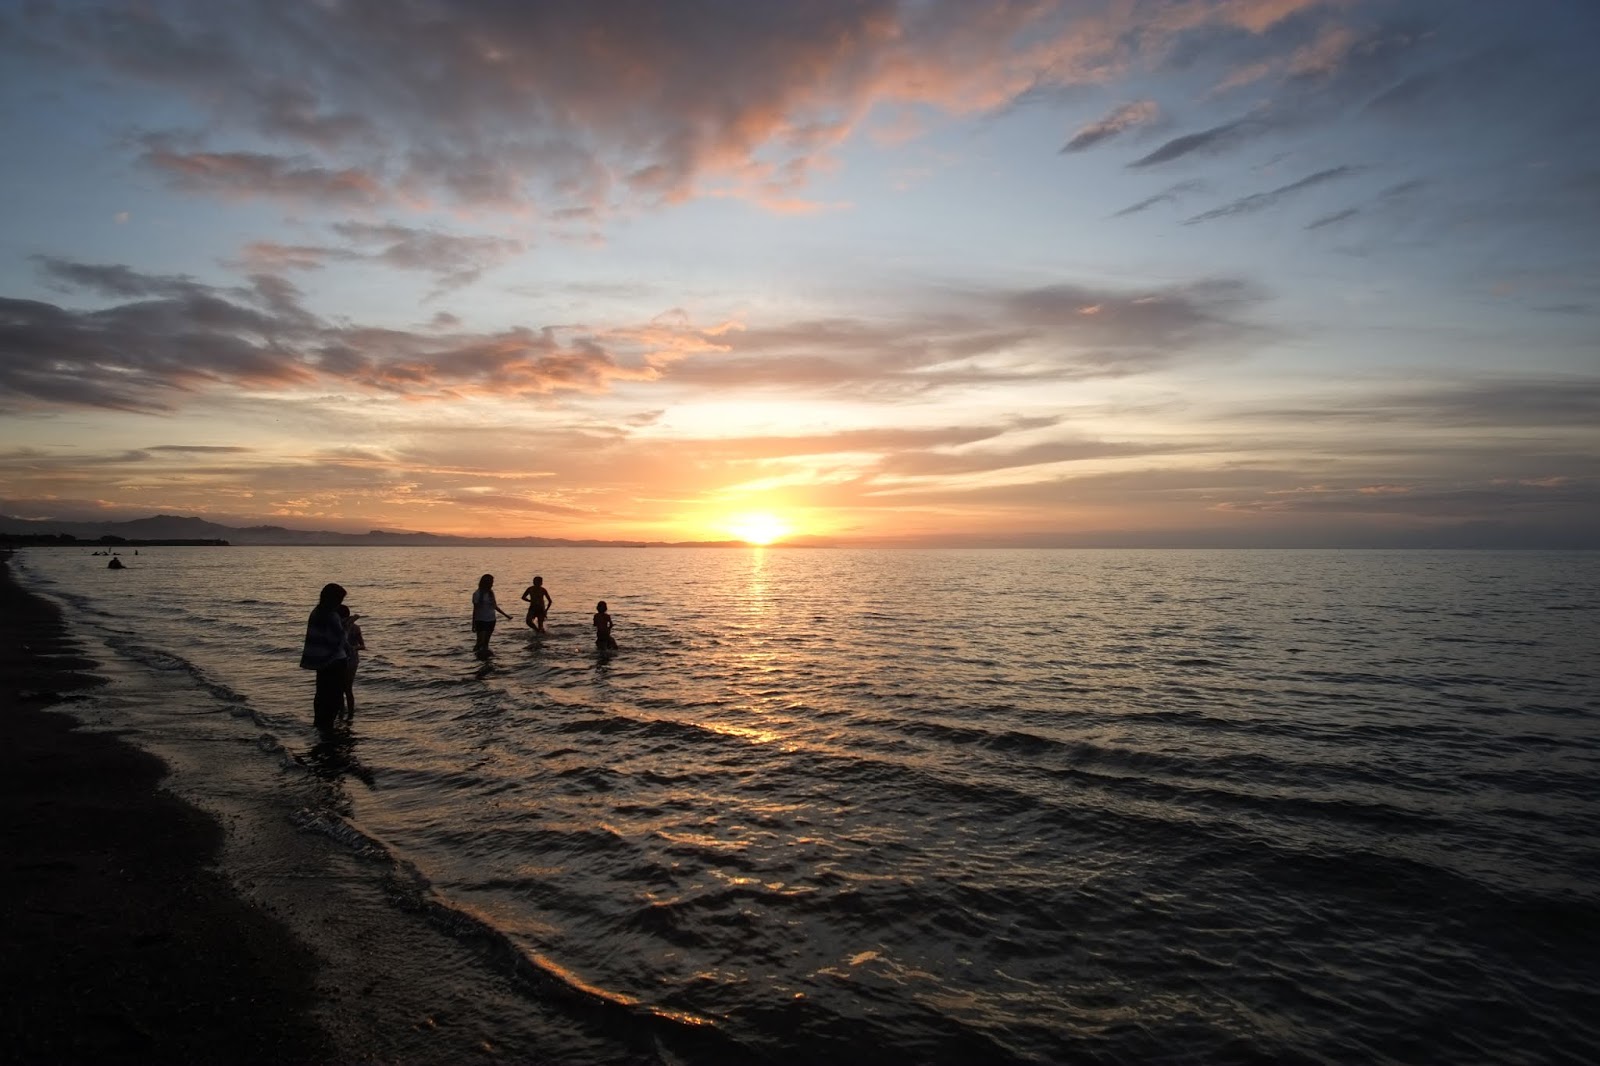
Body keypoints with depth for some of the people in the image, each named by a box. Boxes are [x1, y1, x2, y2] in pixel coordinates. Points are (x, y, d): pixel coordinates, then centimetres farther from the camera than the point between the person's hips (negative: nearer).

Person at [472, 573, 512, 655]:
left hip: (491, 621, 5)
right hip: (481, 621, -5)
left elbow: (495, 606, 17)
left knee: (486, 642, 9)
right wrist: (473, 624, -8)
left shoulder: (491, 593, 6)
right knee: (481, 641, -11)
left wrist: (505, 615, 22)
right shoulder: (478, 594, -11)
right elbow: (475, 610, -8)